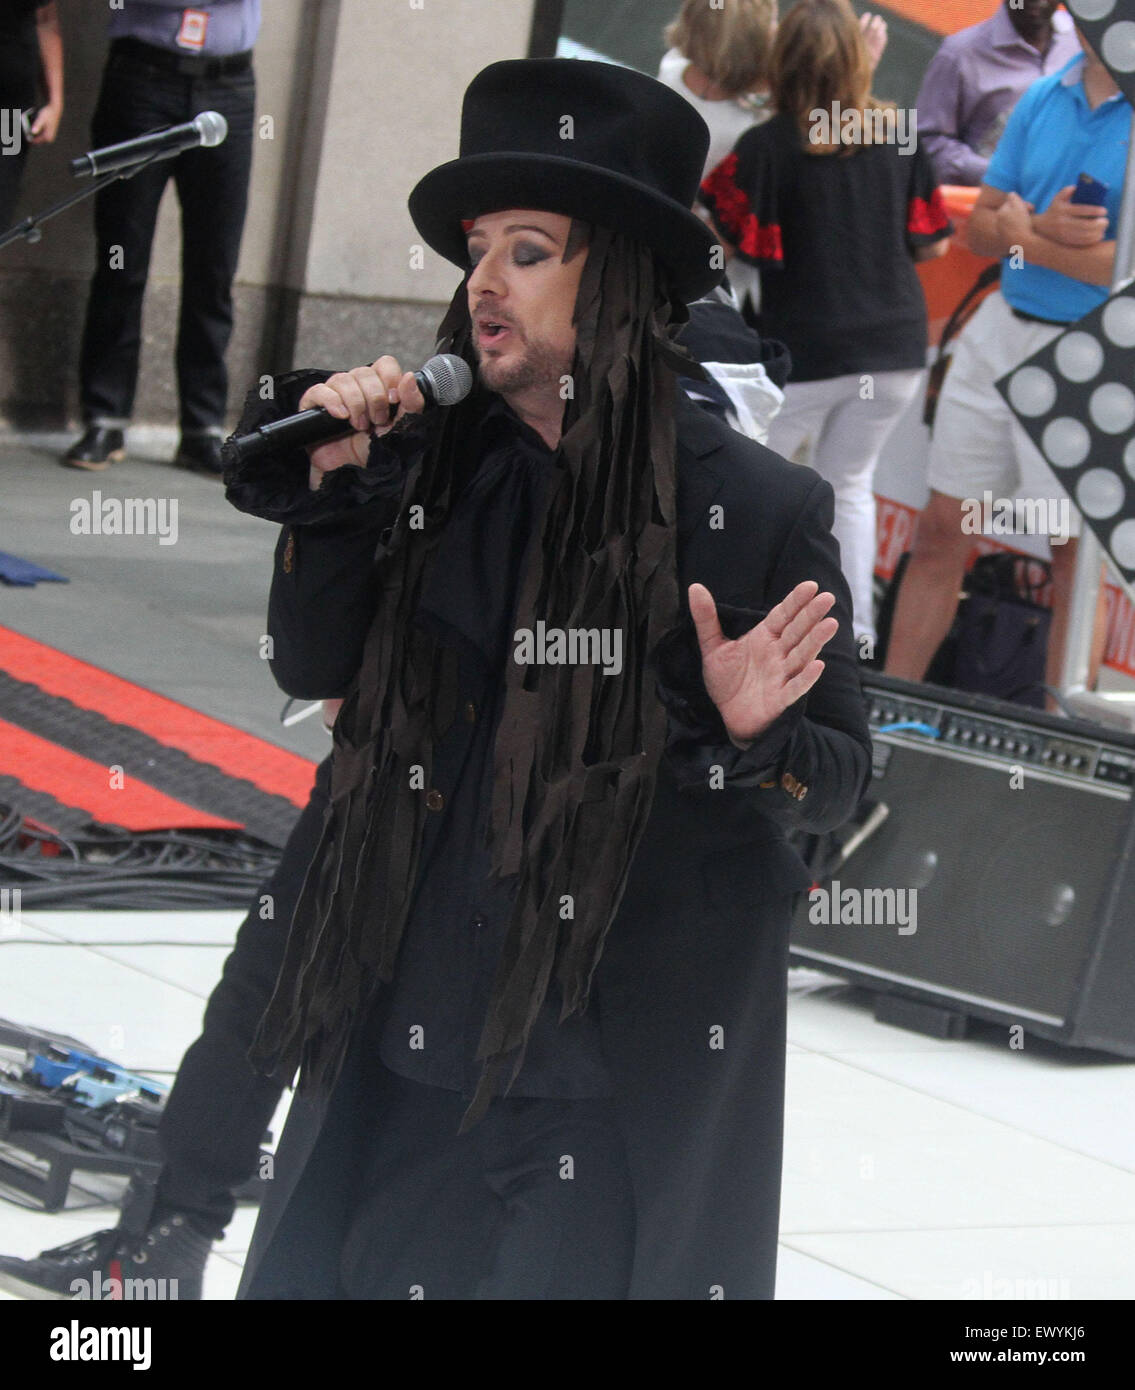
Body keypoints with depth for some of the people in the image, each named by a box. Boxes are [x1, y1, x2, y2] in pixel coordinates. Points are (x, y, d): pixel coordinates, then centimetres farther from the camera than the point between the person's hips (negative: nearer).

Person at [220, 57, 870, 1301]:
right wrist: (330, 483, -8)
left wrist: (753, 735, -25)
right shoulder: (437, 468, 2)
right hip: (414, 1030, 4)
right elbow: (312, 668, 5)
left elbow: (840, 776, -3)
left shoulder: (757, 507, -9)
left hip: (638, 1054, -4)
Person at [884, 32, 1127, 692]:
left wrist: (1033, 242, -10)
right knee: (942, 528, 10)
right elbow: (981, 227, 8)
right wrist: (1046, 226, -13)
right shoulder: (1041, 100, 7)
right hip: (1001, 334, 6)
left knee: (1077, 551, 1)